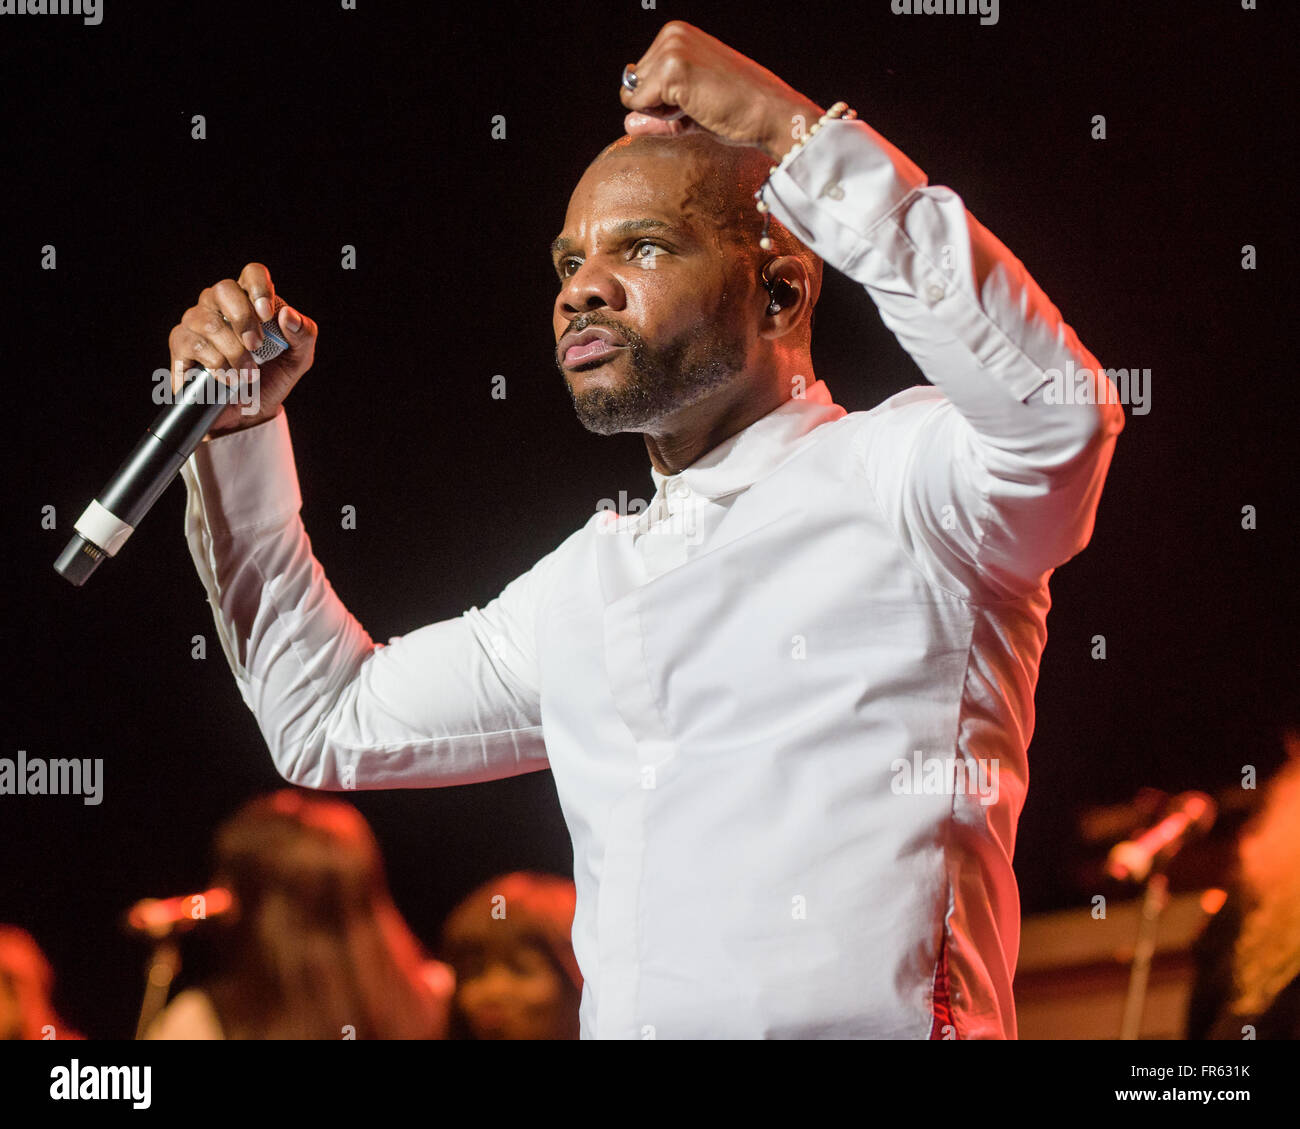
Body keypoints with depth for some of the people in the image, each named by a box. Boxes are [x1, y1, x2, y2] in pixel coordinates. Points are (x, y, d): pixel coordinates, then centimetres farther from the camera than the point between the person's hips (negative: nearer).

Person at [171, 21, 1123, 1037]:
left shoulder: (899, 476, 2)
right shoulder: (586, 584, 22)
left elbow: (1060, 411, -20)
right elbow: (333, 724, 33)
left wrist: (792, 129, -14)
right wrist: (242, 425, 24)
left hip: (868, 1024, -5)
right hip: (618, 1025, 5)